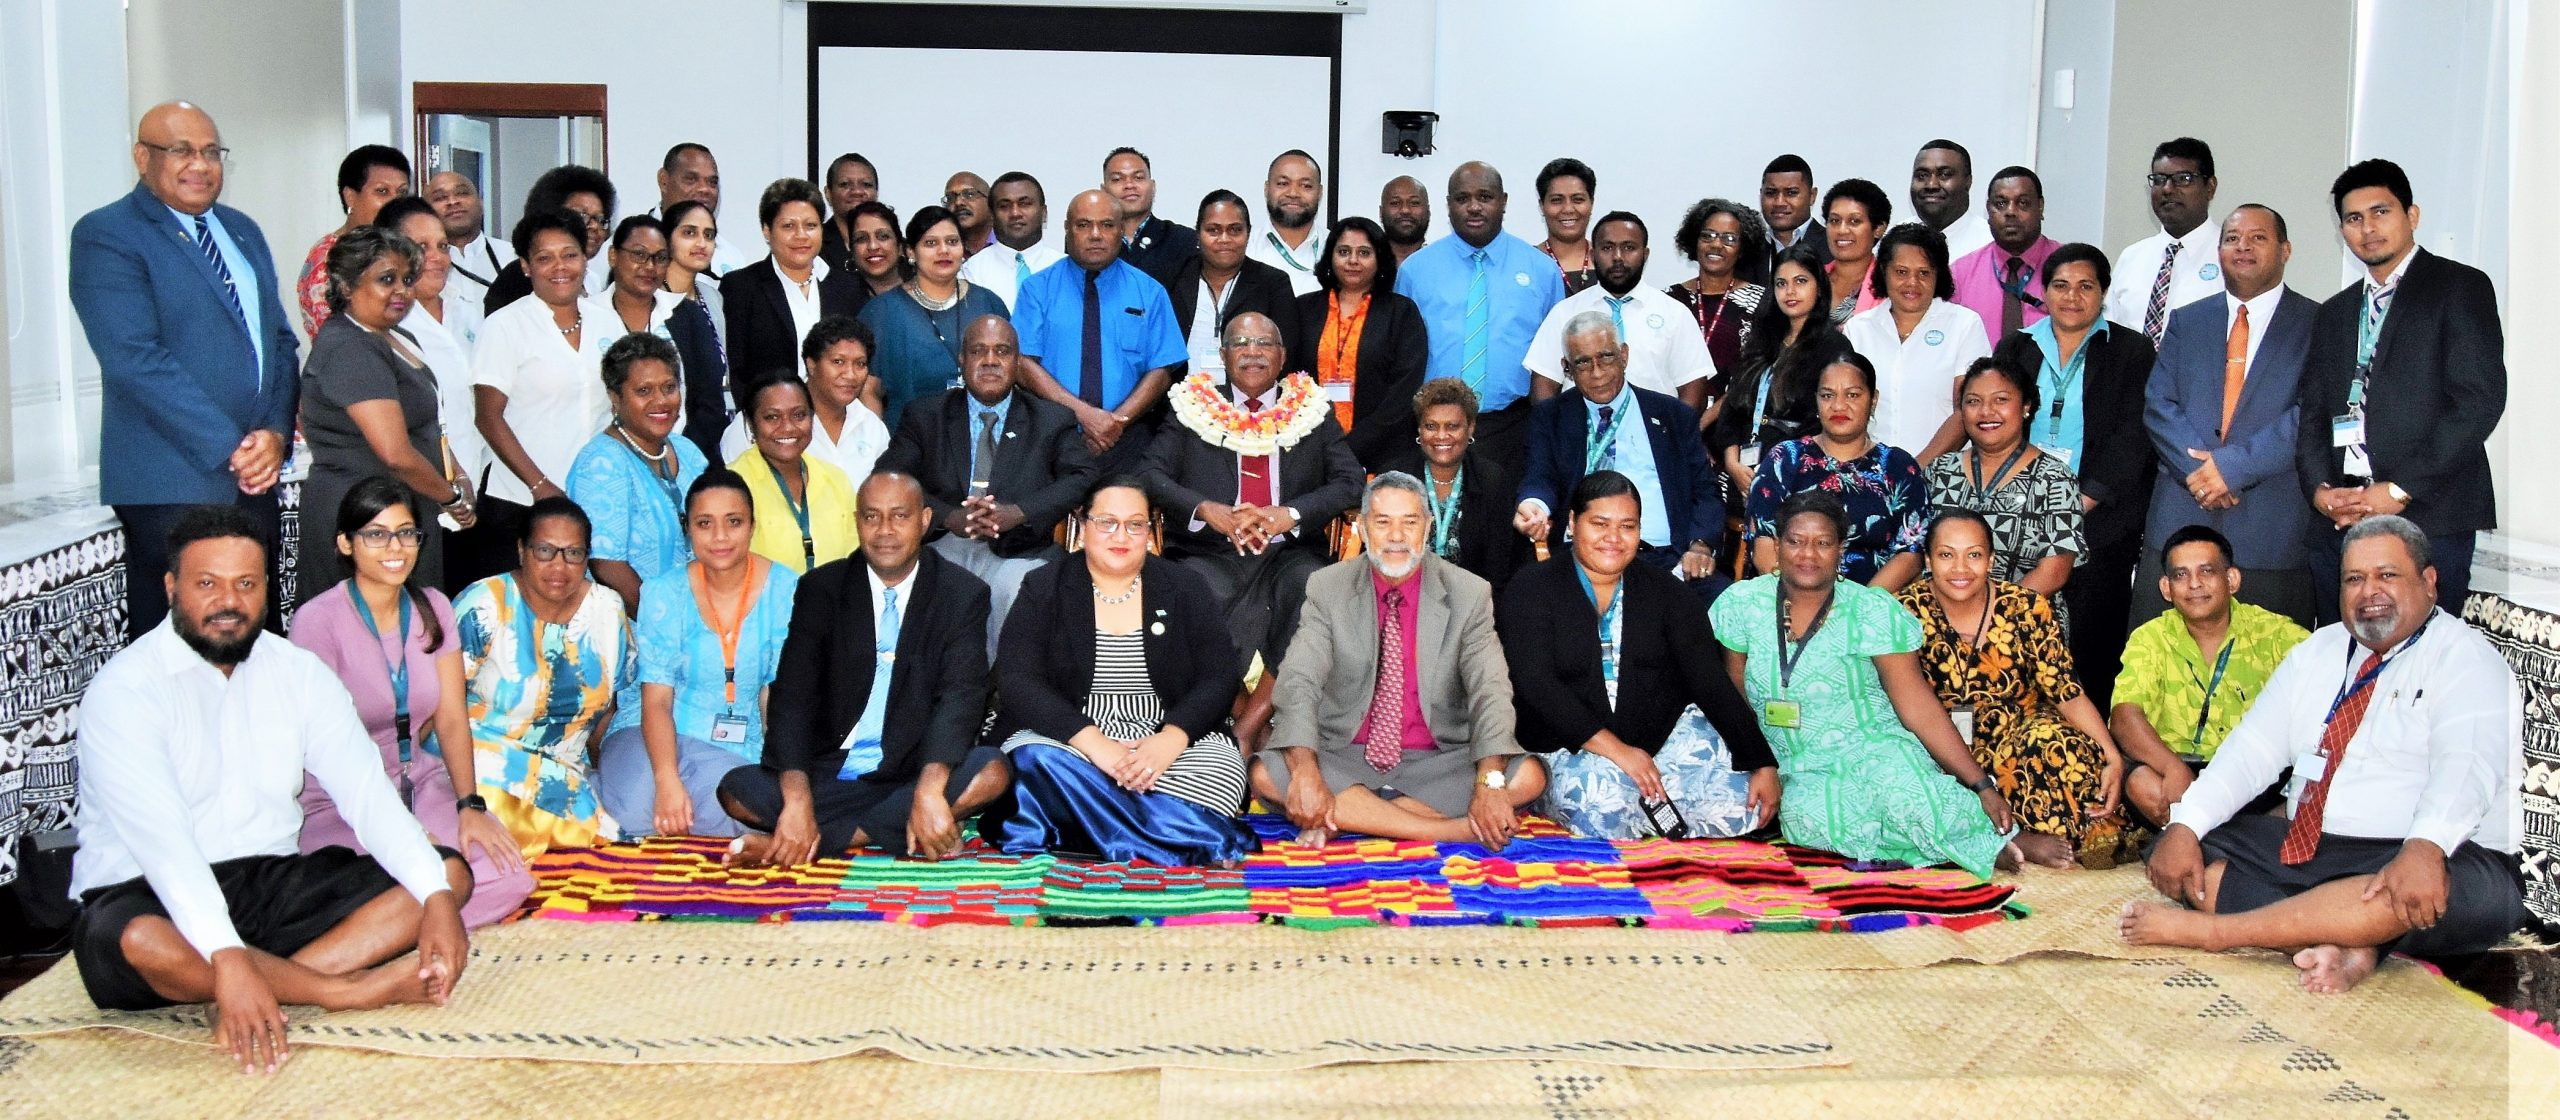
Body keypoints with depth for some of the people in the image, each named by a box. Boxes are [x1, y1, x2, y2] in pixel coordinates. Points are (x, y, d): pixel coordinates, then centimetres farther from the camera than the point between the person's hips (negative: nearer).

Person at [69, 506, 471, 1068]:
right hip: (148, 893, -6)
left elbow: (367, 792, -4)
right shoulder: (122, 691, -12)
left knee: (450, 871, -10)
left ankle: (270, 987, -28)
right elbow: (161, 839, -26)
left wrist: (437, 898, -20)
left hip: (273, 883, 6)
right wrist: (227, 958, -40)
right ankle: (352, 988, -24)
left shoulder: (299, 673, 5)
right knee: (136, 941, -41)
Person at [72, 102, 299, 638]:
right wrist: (230, 450, -17)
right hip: (173, 482, -6)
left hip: (254, 474, 6)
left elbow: (280, 339, 14)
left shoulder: (243, 231, 16)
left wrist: (277, 434, -3)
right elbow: (136, 360, -16)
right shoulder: (104, 235, -6)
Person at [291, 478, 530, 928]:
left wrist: (470, 806, -14)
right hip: (341, 802, -5)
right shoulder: (318, 620, -12)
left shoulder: (433, 608, 6)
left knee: (508, 877, -21)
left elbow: (451, 718, 1)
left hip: (421, 782, 5)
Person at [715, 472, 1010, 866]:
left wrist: (929, 791, -34)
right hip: (830, 775, 0)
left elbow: (960, 697, -15)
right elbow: (793, 697, -8)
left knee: (992, 772, -31)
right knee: (738, 790, -23)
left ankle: (818, 840, -28)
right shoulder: (821, 589, 1)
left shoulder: (963, 594, -1)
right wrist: (797, 800, -26)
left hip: (915, 772, 0)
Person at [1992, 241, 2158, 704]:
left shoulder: (2132, 350, 7)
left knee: (2093, 647, -5)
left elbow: (2132, 435, -3)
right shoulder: (2015, 348, 15)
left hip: (2100, 523, -2)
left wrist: (2086, 500, -13)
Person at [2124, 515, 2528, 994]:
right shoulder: (2316, 654, 15)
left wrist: (2426, 846, -43)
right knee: (2185, 851, -8)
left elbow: (2466, 762, -22)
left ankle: (2215, 931, -35)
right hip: (2303, 852, 6)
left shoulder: (2464, 658, -4)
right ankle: (2343, 948, -27)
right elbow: (2252, 748, 8)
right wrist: (2184, 826, -9)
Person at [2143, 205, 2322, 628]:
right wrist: (2198, 467, -11)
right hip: (2179, 525, 3)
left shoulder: (2318, 324, 5)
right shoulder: (2186, 321, 17)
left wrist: (2233, 464, -15)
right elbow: (2157, 406, 6)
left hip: (2275, 533, -3)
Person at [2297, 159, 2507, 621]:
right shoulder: (2334, 312, 22)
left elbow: (2481, 400, -7)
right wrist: (2319, 488, -1)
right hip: (2338, 521, 5)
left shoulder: (2460, 287, 3)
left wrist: (2401, 490, -13)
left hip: (2429, 517, -5)